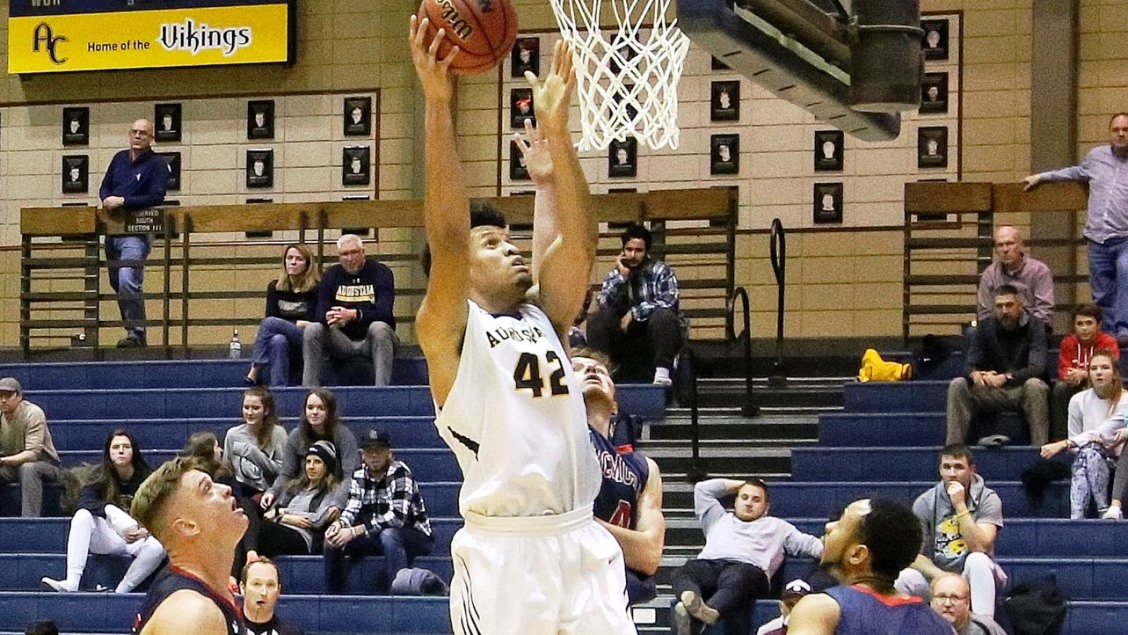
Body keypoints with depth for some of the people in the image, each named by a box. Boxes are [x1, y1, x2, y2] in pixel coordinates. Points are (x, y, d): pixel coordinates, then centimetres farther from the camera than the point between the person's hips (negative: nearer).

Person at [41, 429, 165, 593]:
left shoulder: (145, 478, 0)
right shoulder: (99, 477, 1)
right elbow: (84, 502, -16)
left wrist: (145, 531, -27)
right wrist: (108, 510, -35)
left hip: (138, 538, -1)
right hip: (108, 536, 1)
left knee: (157, 547, -35)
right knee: (82, 515, -28)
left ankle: (120, 593, -28)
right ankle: (71, 583, -40)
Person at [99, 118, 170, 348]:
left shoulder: (157, 163, -4)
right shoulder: (120, 159, 15)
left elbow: (156, 197, -14)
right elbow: (104, 187, 20)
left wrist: (122, 202, -18)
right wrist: (107, 200, -4)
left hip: (137, 233, -7)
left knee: (127, 281, -22)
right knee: (117, 284, 12)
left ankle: (136, 333, -17)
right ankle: (133, 331, 23)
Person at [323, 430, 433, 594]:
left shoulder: (399, 472, -20)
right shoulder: (359, 475, 1)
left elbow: (397, 516, -30)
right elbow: (352, 509, -9)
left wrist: (354, 531, -34)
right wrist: (340, 524, -33)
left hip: (417, 536, -6)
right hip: (378, 537, 6)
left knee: (388, 535, -38)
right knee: (332, 539, -7)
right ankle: (333, 595, 2)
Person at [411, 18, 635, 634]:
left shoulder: (544, 319, 18)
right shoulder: (450, 330, 2)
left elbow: (575, 244, 5)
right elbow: (448, 240, -12)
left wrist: (557, 132, 0)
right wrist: (437, 104, -19)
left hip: (583, 543, 5)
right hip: (502, 550, -5)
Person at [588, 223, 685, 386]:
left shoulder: (661, 271, -3)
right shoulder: (614, 275, 7)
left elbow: (668, 302, -17)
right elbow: (605, 304, -9)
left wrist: (634, 313, -18)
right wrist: (622, 276, -16)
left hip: (657, 332, -3)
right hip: (623, 336, 3)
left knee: (663, 315, -34)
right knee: (597, 319, -18)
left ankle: (662, 373, -37)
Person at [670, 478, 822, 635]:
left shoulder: (777, 526, 35)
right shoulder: (719, 519, 42)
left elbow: (807, 543, 23)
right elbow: (702, 488, 46)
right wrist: (741, 485, 50)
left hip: (747, 567, -3)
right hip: (707, 564, 3)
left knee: (736, 580, -42)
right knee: (680, 574, -34)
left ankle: (709, 612, -72)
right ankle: (691, 602, -67)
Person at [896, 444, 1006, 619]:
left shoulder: (988, 499, -7)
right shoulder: (925, 503, -2)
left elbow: (980, 547, -21)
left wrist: (960, 505, -24)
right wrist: (941, 576, -24)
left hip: (972, 578, -1)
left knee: (978, 561, -34)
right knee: (904, 578, -28)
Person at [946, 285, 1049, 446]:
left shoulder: (1034, 328, -8)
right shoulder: (987, 327, 3)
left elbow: (1037, 368, -20)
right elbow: (971, 365, 0)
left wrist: (1006, 377, -36)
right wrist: (975, 375, -27)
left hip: (1023, 391, -3)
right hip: (992, 392, 3)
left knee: (1035, 385, -37)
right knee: (958, 385, -19)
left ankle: (1040, 446, -37)